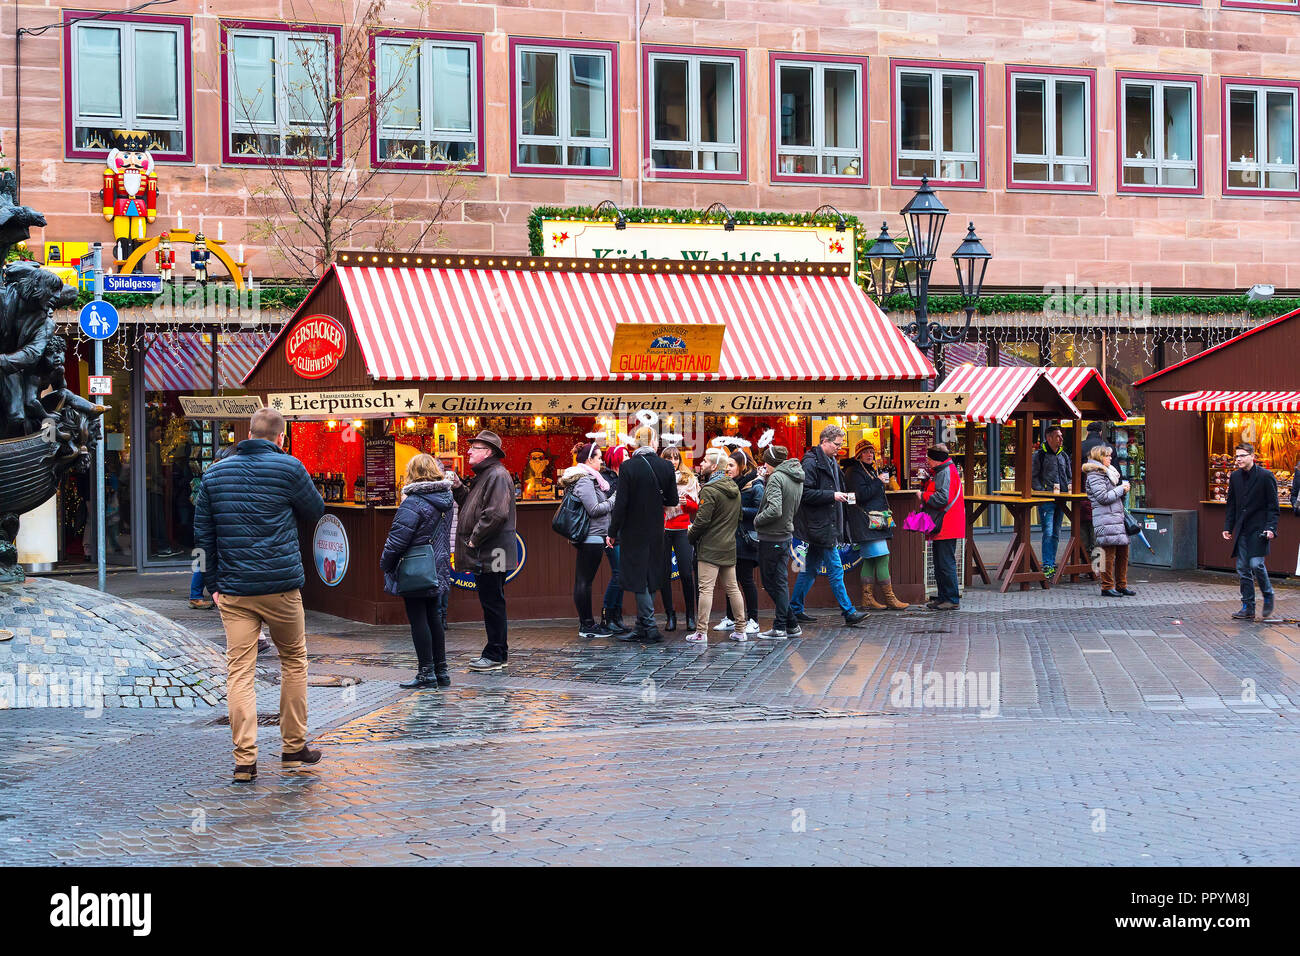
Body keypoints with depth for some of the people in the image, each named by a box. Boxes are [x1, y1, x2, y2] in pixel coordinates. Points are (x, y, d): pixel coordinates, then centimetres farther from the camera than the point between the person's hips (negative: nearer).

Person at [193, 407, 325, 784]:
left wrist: (213, 583, 14)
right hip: (281, 584, -2)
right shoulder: (289, 468, -4)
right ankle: (294, 748, 21)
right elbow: (315, 512, 8)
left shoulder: (215, 473, 9)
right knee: (294, 661, 15)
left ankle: (244, 760, -6)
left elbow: (203, 532, 10)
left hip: (233, 589, 3)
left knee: (239, 671, 1)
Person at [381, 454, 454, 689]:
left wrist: (385, 565, -6)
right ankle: (441, 671, 19)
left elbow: (397, 539, -17)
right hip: (438, 568, 8)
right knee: (433, 617, 15)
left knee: (418, 619, -2)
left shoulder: (413, 504, -18)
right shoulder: (446, 498, 7)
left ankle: (426, 673, -1)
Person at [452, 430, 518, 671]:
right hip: (483, 554, 10)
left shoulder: (498, 475, -14)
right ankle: (498, 653, 20)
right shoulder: (482, 476, 19)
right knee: (491, 603, 14)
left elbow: (496, 514, -22)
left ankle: (494, 656, -1)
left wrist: (474, 539, -18)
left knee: (492, 603, -5)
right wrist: (458, 488, 8)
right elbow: (471, 505, 23)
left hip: (491, 552, -10)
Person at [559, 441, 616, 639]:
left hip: (586, 538, 11)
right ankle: (587, 625, -4)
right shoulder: (585, 480, -14)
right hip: (592, 536, -11)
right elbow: (594, 509, -19)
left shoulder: (588, 478, 18)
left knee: (583, 580, 12)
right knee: (585, 580, -7)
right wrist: (614, 500, -9)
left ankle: (586, 623, 18)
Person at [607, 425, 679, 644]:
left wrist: (613, 533, -6)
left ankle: (650, 629, -5)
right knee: (650, 578, 12)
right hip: (656, 533, 4)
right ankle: (641, 628, 18)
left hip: (634, 532, -4)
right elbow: (672, 501, 4)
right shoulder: (666, 467, -3)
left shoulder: (628, 467, -13)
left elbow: (621, 504, -14)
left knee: (638, 579, -1)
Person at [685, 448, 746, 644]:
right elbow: (739, 518, 19)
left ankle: (701, 632, -8)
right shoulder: (734, 488, 11)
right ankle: (740, 630, 15)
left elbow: (702, 520, -17)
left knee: (706, 589, -7)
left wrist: (691, 537, -1)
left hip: (710, 547, -8)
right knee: (732, 588, 12)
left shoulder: (710, 491, -15)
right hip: (729, 547, 8)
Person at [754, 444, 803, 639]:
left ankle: (780, 628, 3)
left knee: (772, 583, 0)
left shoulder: (776, 478, -17)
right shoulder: (797, 478, 11)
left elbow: (775, 510, -28)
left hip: (771, 538, -9)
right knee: (781, 582, 14)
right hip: (787, 534, 9)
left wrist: (757, 520, -11)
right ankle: (790, 626, 15)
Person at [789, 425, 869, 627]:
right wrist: (832, 496, -19)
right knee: (835, 569, -7)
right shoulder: (811, 463, -13)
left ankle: (795, 609, 18)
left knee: (810, 568, 12)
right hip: (819, 526, -9)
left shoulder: (831, 462, 16)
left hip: (827, 525, 9)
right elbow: (806, 493, -20)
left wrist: (841, 496, 11)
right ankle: (849, 612, -5)